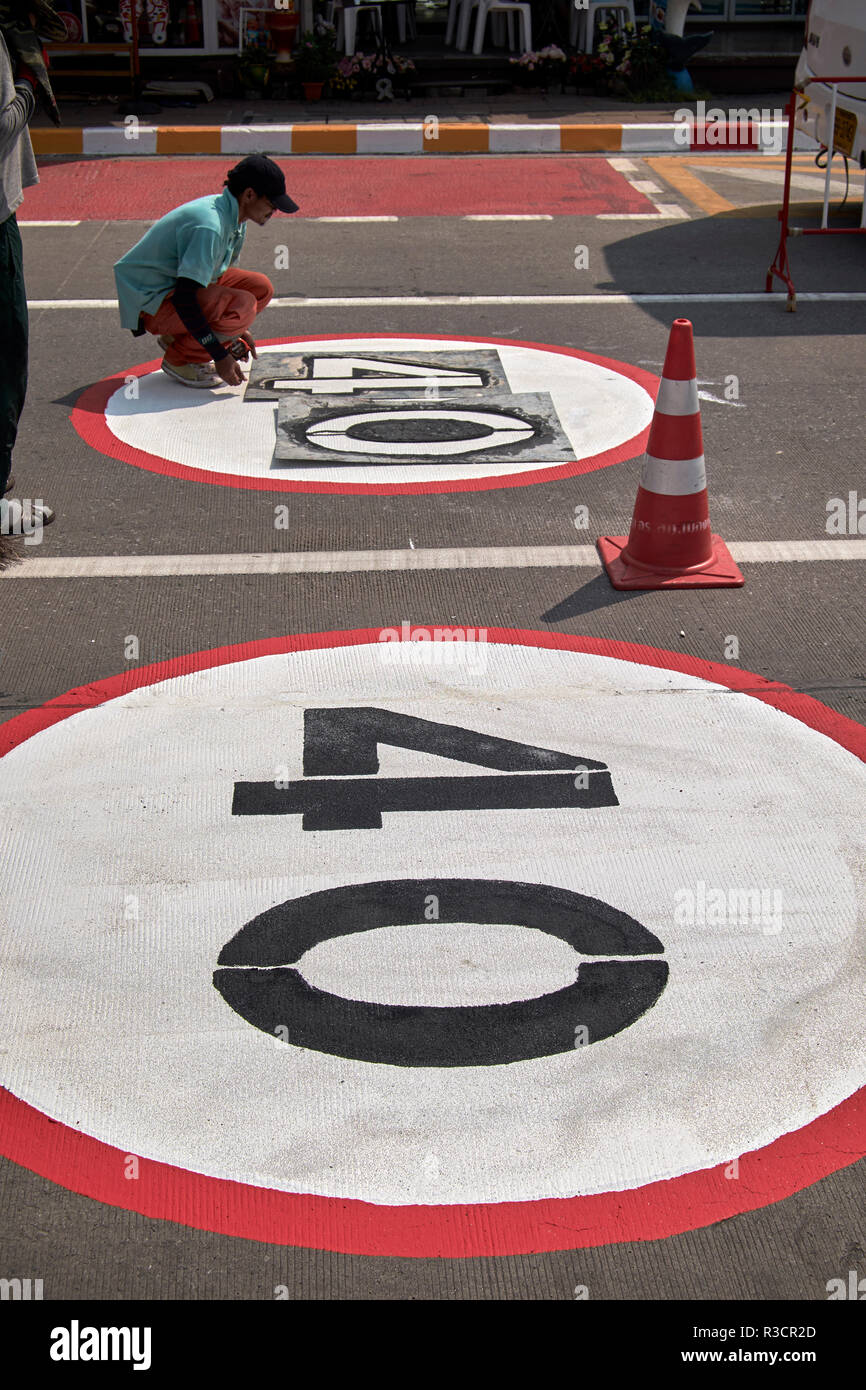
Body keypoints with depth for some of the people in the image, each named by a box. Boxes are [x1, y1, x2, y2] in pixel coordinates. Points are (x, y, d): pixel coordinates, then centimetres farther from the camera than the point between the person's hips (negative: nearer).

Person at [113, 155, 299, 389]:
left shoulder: (234, 217, 3)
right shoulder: (209, 225, -28)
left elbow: (219, 273, 19)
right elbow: (183, 299, -30)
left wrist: (238, 330, 18)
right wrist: (220, 356, -27)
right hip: (150, 303, -10)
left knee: (261, 288, 2)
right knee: (243, 306, -27)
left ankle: (178, 337, 8)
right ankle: (178, 358, -7)